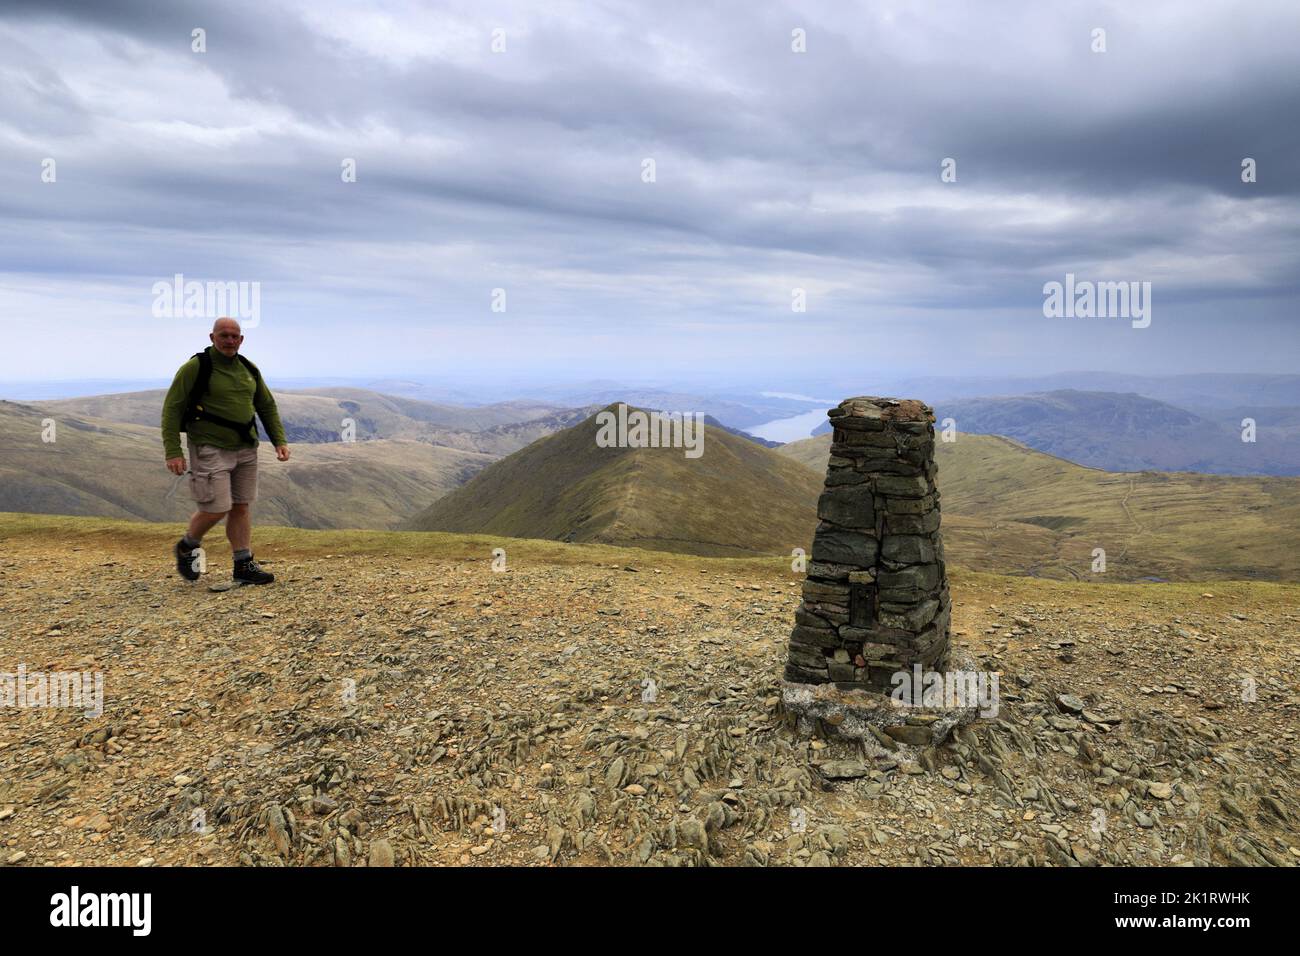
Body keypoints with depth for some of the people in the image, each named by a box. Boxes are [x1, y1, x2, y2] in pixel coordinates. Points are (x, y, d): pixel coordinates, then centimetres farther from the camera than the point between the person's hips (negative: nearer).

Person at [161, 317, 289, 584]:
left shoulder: (248, 370, 9)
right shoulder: (195, 367, -8)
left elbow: (267, 406, 18)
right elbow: (172, 408, -9)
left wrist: (279, 440, 7)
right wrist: (172, 452, -16)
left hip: (245, 450, 6)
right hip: (210, 449, -6)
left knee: (241, 507, 6)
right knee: (215, 509, -8)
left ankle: (244, 566, 11)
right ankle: (186, 547, 20)